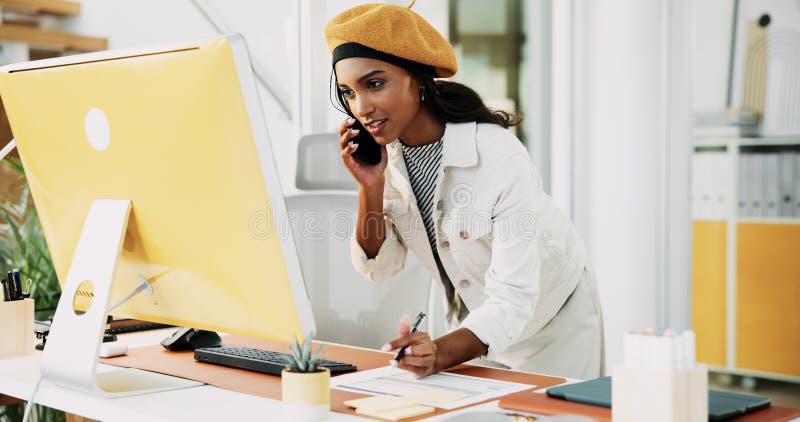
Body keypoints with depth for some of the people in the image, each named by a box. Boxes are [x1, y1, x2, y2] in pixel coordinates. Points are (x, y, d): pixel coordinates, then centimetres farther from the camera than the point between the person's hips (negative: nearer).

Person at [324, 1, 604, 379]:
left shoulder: (499, 158, -33)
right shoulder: (383, 153, -15)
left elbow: (513, 301, -34)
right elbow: (379, 269, -9)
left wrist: (440, 353, -51)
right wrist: (371, 187, -25)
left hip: (549, 317, -4)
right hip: (474, 322, 5)